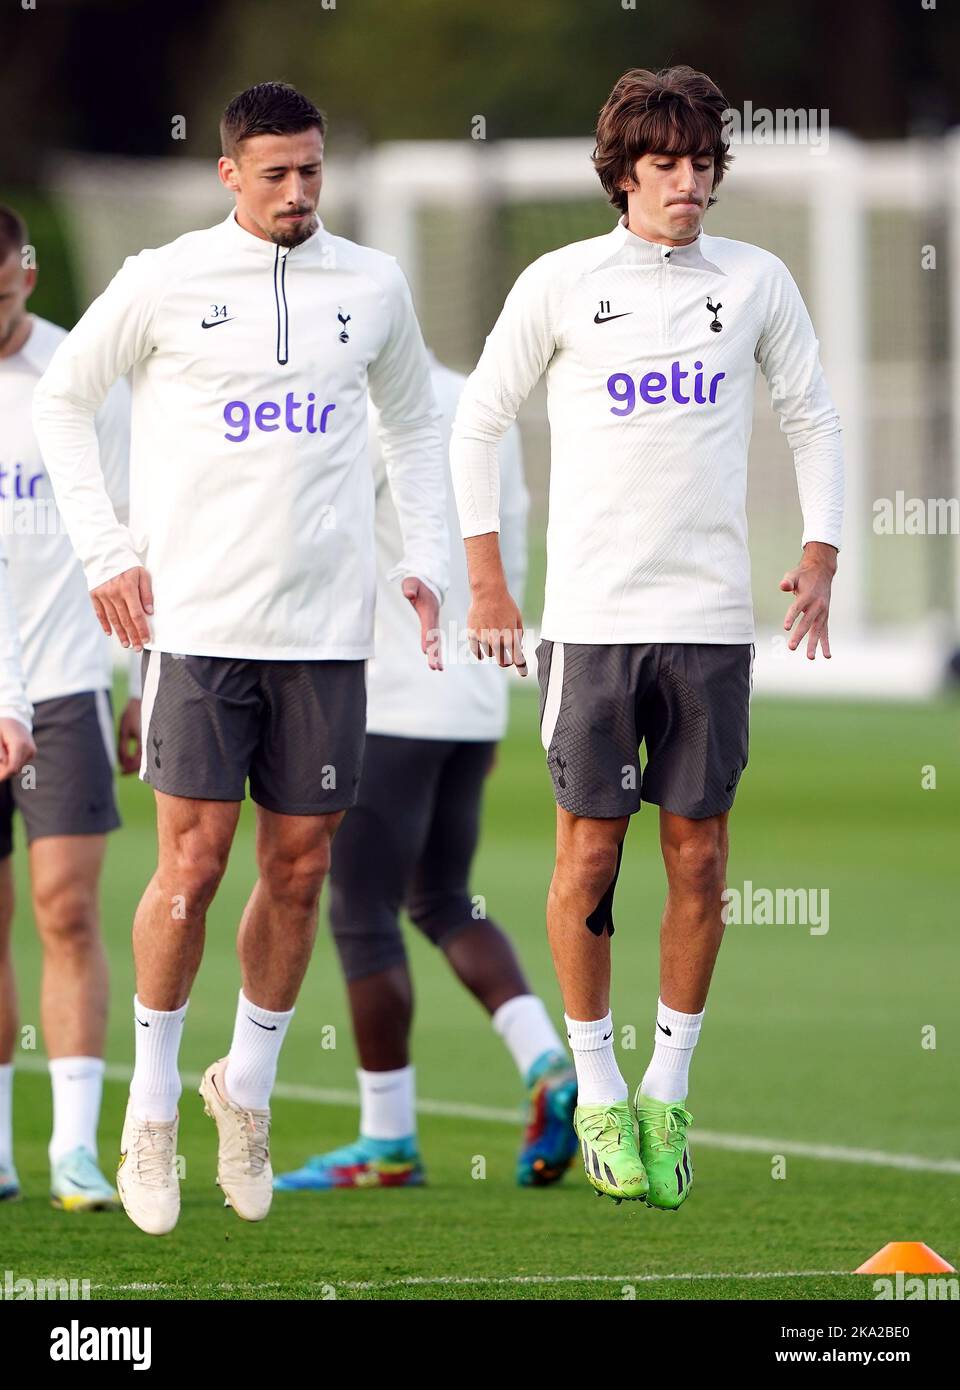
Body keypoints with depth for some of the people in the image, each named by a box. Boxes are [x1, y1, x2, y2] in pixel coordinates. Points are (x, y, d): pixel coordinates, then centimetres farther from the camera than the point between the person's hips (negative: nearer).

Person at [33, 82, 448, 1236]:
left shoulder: (372, 288, 8)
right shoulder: (165, 283, -1)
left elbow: (413, 422, 23)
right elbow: (62, 397, 9)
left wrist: (421, 554, 11)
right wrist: (104, 549, 1)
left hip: (325, 627, 3)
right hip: (196, 619, -3)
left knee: (299, 868, 4)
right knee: (191, 863, -7)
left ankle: (249, 1086, 22)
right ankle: (151, 1112, 6)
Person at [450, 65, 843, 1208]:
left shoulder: (756, 282, 6)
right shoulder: (561, 284, 1)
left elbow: (813, 421, 16)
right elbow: (478, 421, 9)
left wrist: (819, 558, 4)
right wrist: (485, 575, 4)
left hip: (712, 618, 2)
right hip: (590, 616, -2)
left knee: (698, 858, 2)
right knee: (589, 852, -2)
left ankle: (667, 1092, 12)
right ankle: (596, 1093, 10)